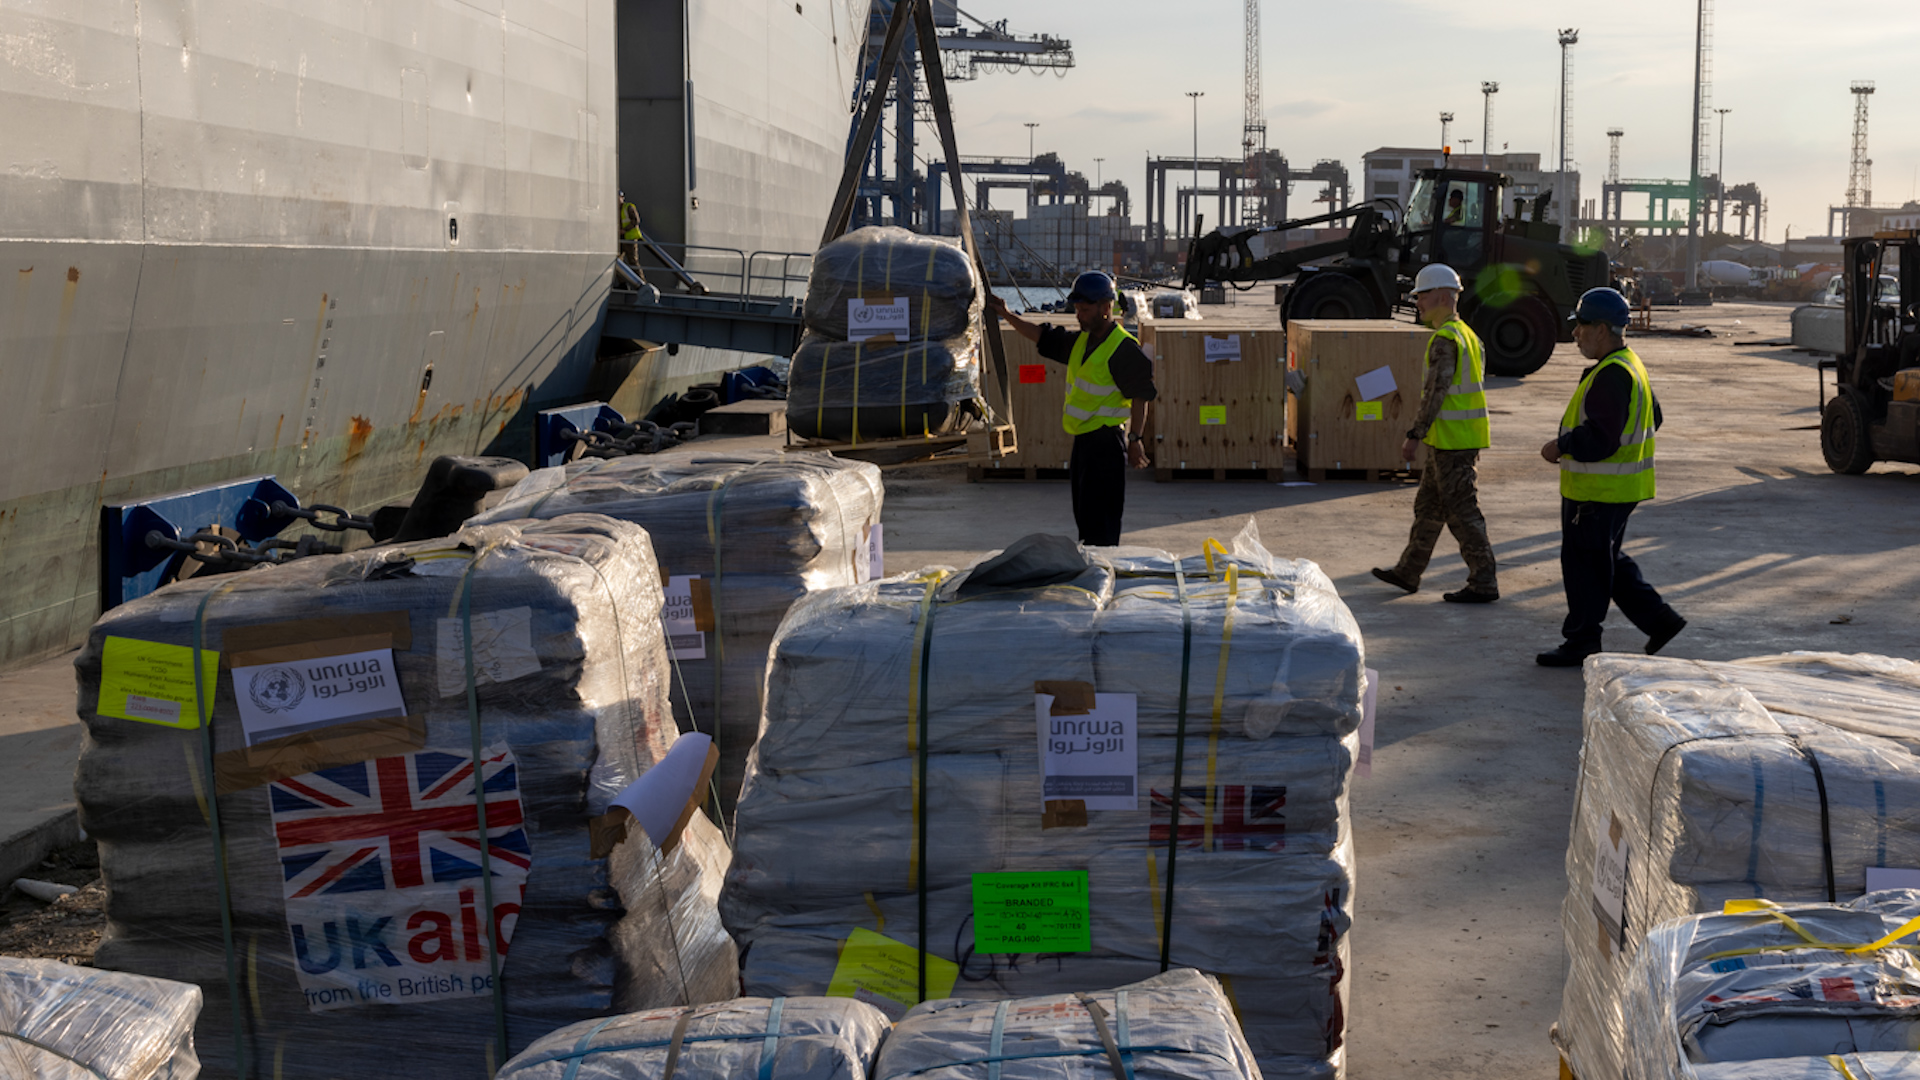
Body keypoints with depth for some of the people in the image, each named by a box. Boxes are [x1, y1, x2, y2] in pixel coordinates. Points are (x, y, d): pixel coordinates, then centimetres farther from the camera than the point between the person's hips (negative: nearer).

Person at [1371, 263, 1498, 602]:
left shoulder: (1445, 339, -17)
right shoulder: (1467, 334, 15)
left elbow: (1436, 392, -22)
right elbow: (1478, 382, 19)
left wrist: (1415, 435, -20)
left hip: (1452, 441, -10)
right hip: (1459, 438, 10)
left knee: (1462, 512, -5)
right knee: (1428, 506, 17)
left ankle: (1484, 584, 0)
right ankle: (1408, 573, 25)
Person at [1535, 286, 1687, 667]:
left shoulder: (1612, 375, -22)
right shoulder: (1631, 366, 12)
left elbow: (1600, 439, -29)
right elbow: (1653, 417, 23)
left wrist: (1561, 446, -14)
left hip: (1599, 492, -11)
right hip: (1618, 488, 11)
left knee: (1585, 564, 0)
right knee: (1608, 561, 20)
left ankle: (1582, 642, 9)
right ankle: (1658, 618, 20)